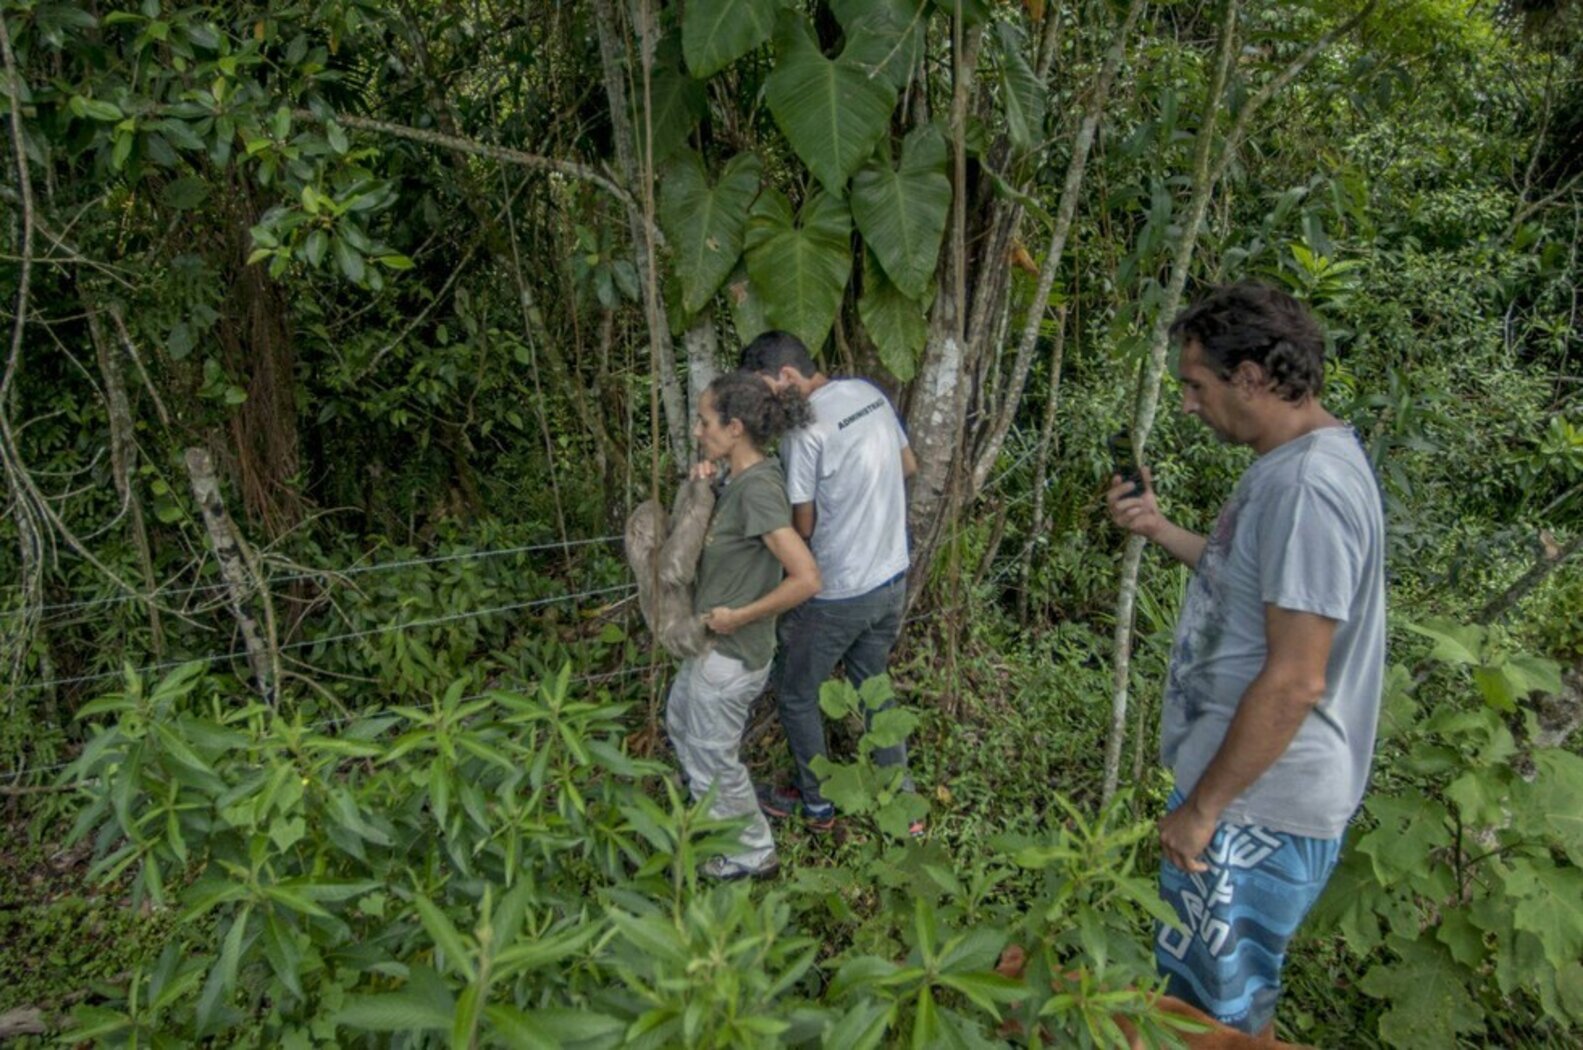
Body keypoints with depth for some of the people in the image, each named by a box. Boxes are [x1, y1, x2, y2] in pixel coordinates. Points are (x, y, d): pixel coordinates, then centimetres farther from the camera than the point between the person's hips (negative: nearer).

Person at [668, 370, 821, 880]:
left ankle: (753, 853, 35)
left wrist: (740, 616, -22)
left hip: (731, 654, -10)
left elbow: (806, 579, -33)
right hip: (710, 642, 10)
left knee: (714, 758, 12)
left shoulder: (758, 488, -28)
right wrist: (705, 480, -1)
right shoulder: (741, 475, -1)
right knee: (680, 723, 31)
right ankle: (712, 814, 53)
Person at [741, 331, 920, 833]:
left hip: (837, 594, -8)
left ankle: (815, 802, 32)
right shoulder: (870, 392, 1)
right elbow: (909, 466, 14)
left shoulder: (804, 428, -23)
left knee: (796, 695, 15)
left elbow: (802, 526, -15)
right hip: (892, 578, 8)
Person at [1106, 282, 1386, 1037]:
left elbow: (1293, 681, -26)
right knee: (1200, 981, 25)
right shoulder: (1292, 465, 7)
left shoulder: (1308, 485, -25)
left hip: (1258, 808, -10)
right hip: (1244, 784, 10)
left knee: (1219, 1009, 8)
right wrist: (1160, 529, 8)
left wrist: (1202, 806, -19)